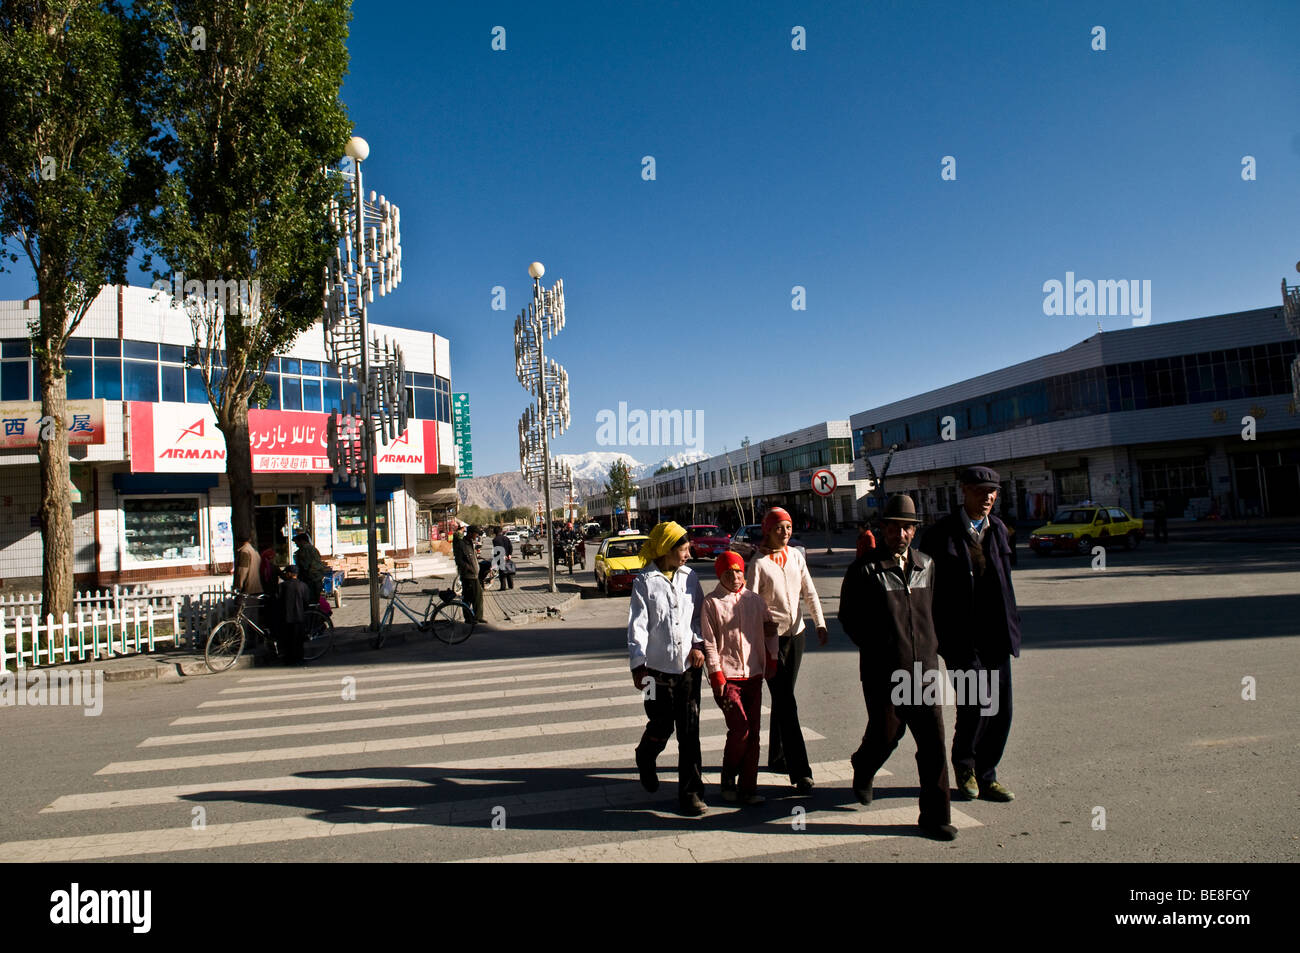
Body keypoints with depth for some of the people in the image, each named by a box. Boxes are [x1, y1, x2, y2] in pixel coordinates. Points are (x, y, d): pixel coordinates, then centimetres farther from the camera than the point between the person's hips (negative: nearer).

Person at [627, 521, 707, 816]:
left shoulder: (689, 576, 6)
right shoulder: (645, 582, -5)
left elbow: (699, 613, 13)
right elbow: (638, 625, -8)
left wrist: (699, 644, -2)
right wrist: (638, 664, -15)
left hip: (689, 665, 3)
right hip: (658, 666, -3)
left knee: (690, 731, 2)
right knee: (661, 726, 8)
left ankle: (690, 792, 11)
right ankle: (645, 759, 42)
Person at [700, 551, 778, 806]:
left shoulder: (755, 600, 8)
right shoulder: (712, 603, -4)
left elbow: (770, 630, 18)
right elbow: (709, 642, -6)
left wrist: (771, 660, 15)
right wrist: (716, 675, -10)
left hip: (754, 675, 4)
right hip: (727, 677, -4)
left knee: (753, 733, 4)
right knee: (740, 729, -11)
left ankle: (748, 787, 14)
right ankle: (728, 780, 11)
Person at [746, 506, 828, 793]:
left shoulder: (796, 556, 7)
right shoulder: (758, 563, -10)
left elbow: (809, 592, 11)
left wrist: (820, 623, 1)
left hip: (796, 633, 6)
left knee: (783, 698, 16)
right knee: (786, 704, -7)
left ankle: (777, 758, 29)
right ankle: (799, 770, -6)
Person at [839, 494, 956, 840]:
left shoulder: (926, 565, 8)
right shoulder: (864, 569, -7)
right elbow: (848, 616, 0)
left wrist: (933, 644, 8)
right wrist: (876, 649, 0)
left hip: (925, 669, 4)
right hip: (883, 672, -4)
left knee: (933, 743, 2)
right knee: (885, 735, 9)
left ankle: (936, 816, 14)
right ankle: (863, 770, 43)